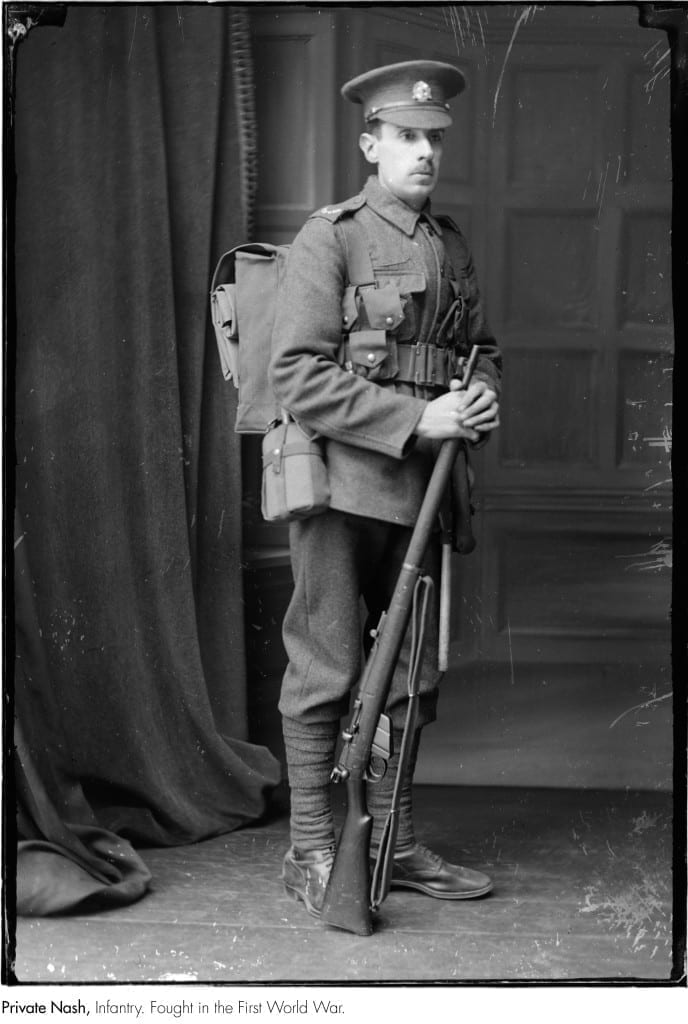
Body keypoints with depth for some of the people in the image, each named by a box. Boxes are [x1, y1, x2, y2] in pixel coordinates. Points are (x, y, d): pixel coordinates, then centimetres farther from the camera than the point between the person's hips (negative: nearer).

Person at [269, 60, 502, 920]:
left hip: (420, 488, 7)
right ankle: (311, 854, 12)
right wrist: (415, 419, -19)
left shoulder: (451, 245, 13)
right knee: (327, 671, 0)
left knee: (411, 675, 12)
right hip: (341, 485, -6)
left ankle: (394, 845, 24)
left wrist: (483, 399, -1)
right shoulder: (328, 239, -6)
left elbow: (481, 348, 23)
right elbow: (298, 377, -14)